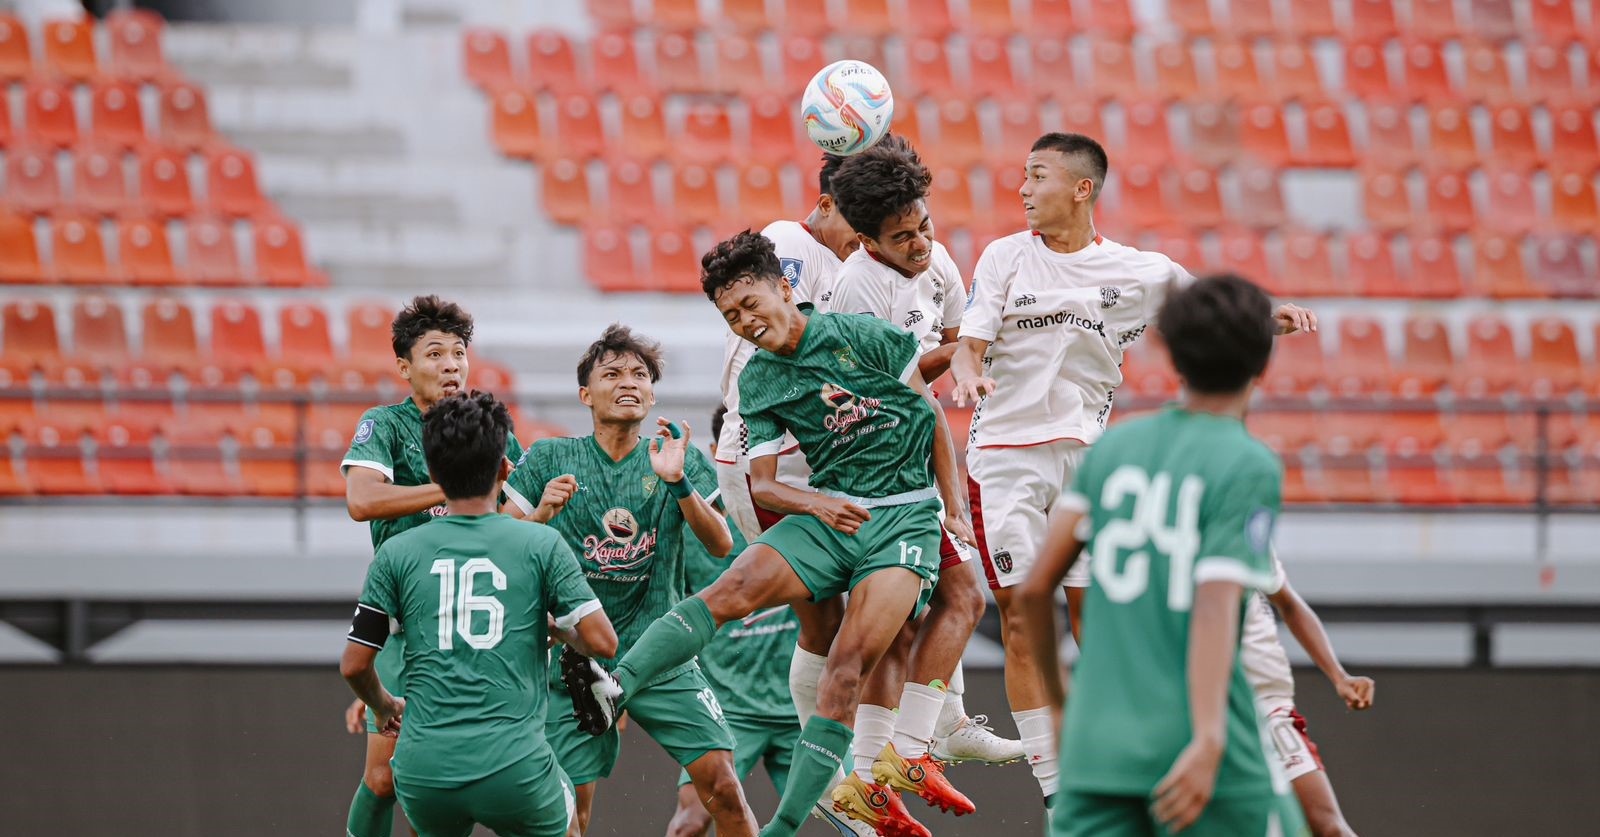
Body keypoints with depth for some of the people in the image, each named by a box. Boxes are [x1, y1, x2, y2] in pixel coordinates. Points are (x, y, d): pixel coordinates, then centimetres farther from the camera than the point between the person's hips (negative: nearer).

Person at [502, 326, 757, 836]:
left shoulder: (681, 460, 4)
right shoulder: (550, 460, 2)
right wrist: (540, 515, -24)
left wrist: (679, 484, -25)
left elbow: (720, 545, -8)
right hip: (574, 656, -1)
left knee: (720, 781, -12)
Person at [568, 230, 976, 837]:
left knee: (848, 668, -17)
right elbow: (761, 486, 7)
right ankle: (614, 689, -38)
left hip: (906, 515, -4)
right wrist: (817, 504, -14)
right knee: (733, 588, -23)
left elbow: (932, 412, 6)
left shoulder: (861, 337, -5)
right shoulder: (758, 383, 7)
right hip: (829, 514, 4)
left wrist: (953, 507, 6)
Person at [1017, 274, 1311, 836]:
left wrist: (1057, 702, 25)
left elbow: (1034, 589, 9)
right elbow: (1216, 606, -18)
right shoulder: (1250, 468, -5)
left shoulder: (1114, 447, 10)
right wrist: (1209, 741, -26)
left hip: (1096, 742, 4)